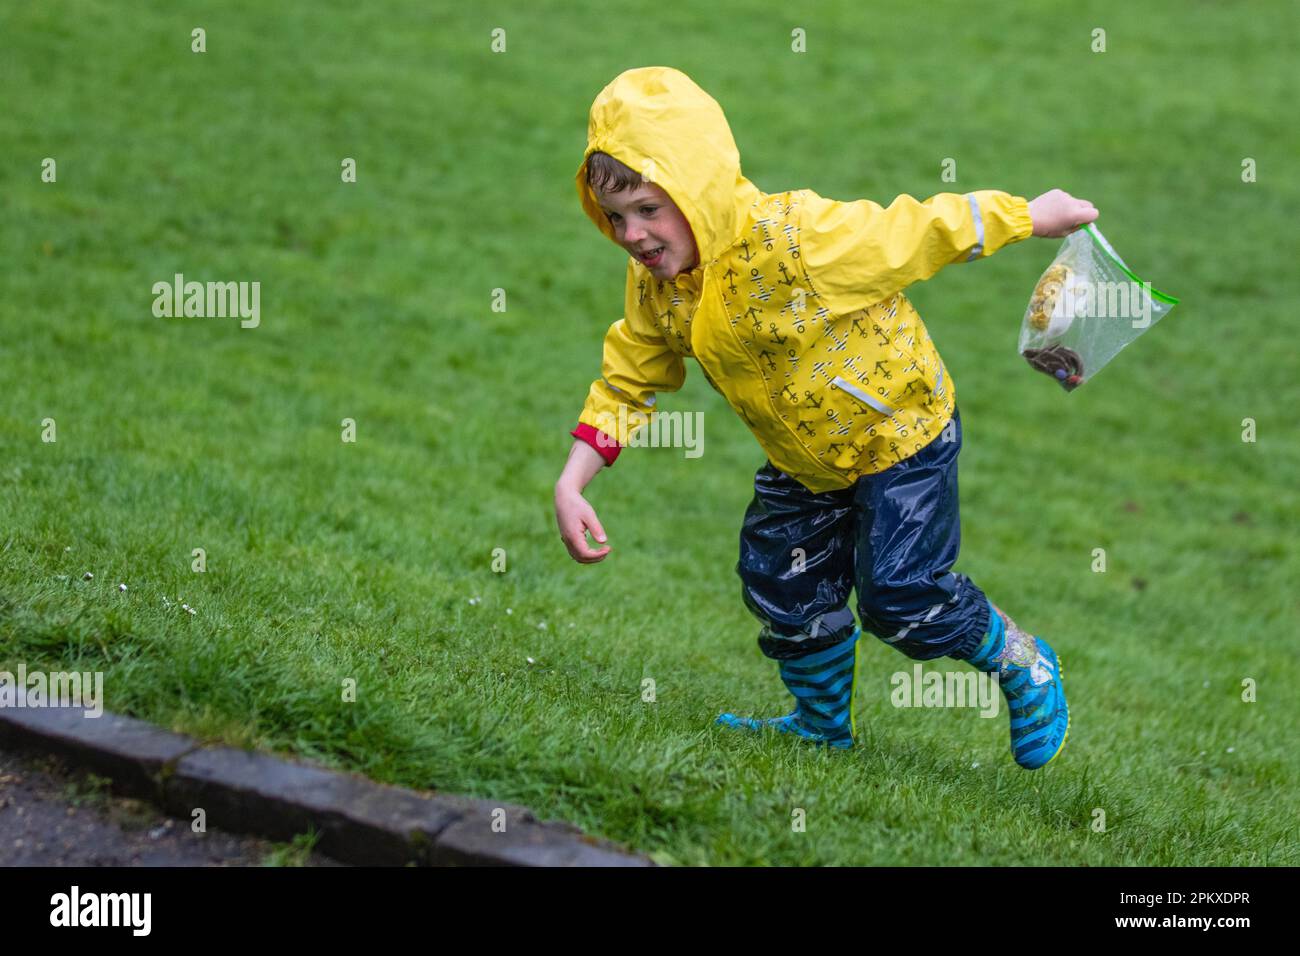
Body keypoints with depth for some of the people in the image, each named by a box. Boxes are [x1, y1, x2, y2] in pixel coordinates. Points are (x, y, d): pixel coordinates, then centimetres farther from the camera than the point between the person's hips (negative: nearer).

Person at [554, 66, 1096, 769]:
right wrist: (570, 484, -10)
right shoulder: (654, 288, -13)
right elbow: (626, 384, -1)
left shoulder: (797, 239, -35)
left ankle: (1022, 664, 19)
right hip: (802, 461, 7)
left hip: (901, 430, -7)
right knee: (781, 589, 10)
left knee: (898, 595, -10)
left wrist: (1032, 215, -13)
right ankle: (822, 726, 37)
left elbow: (920, 230, -25)